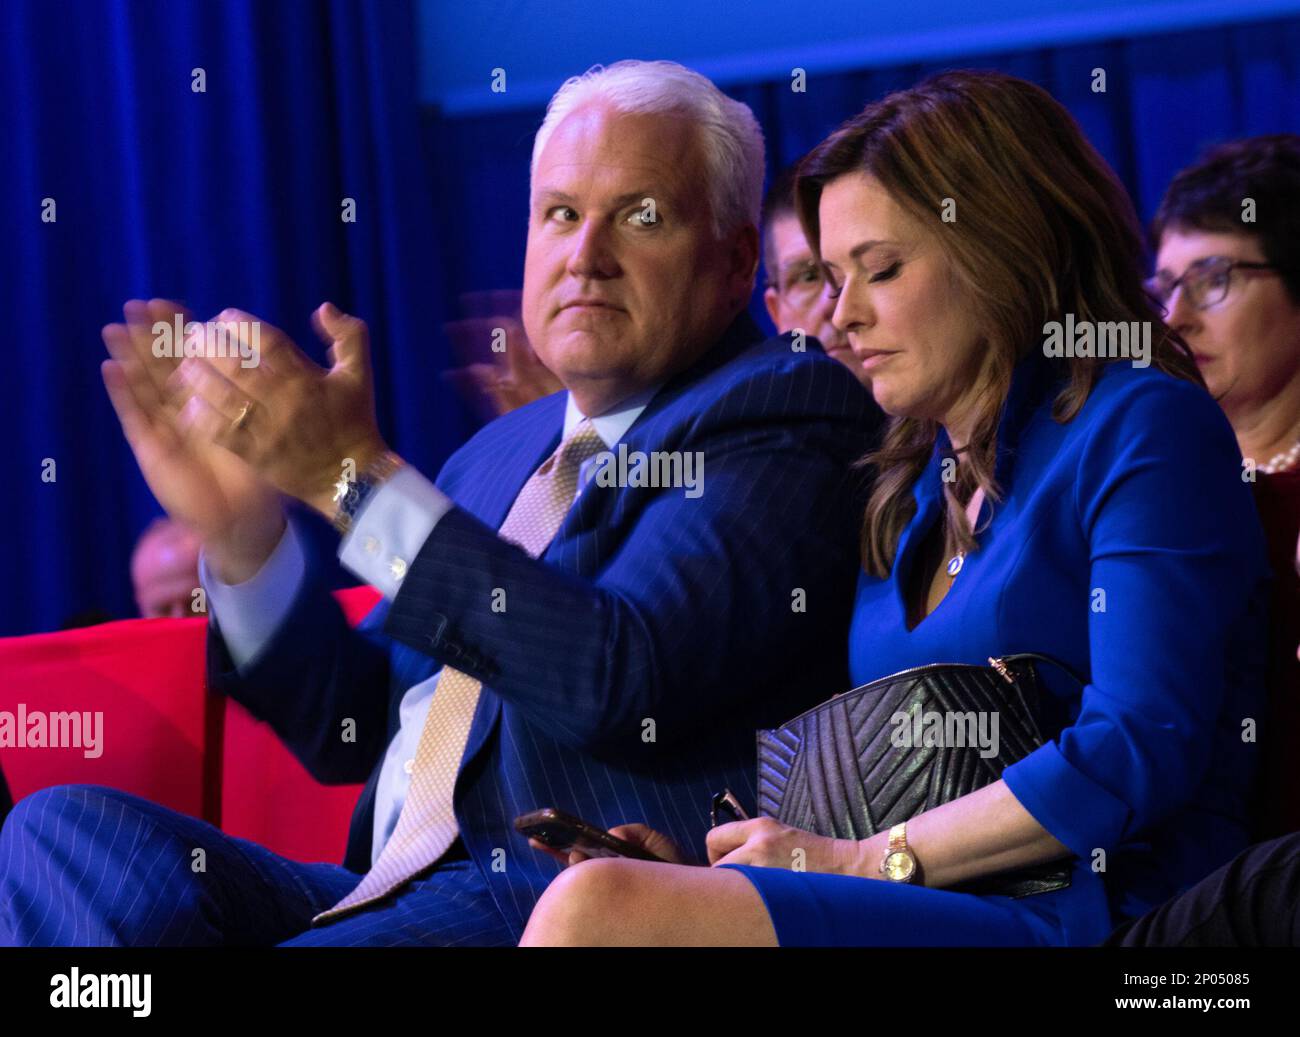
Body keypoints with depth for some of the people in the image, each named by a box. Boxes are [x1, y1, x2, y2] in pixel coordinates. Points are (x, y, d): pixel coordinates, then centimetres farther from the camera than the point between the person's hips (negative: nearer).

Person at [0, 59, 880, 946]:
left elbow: (619, 684, -20)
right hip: (391, 895, 9)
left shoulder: (779, 418, -3)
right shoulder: (502, 454, 23)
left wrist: (357, 475, -17)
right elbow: (349, 731, 23)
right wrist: (237, 529, 6)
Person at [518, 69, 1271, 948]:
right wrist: (700, 865, 4)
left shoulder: (1145, 430, 0)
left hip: (1084, 915, -7)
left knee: (598, 909, -28)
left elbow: (1143, 753, -13)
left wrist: (859, 859, -9)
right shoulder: (910, 494, 24)